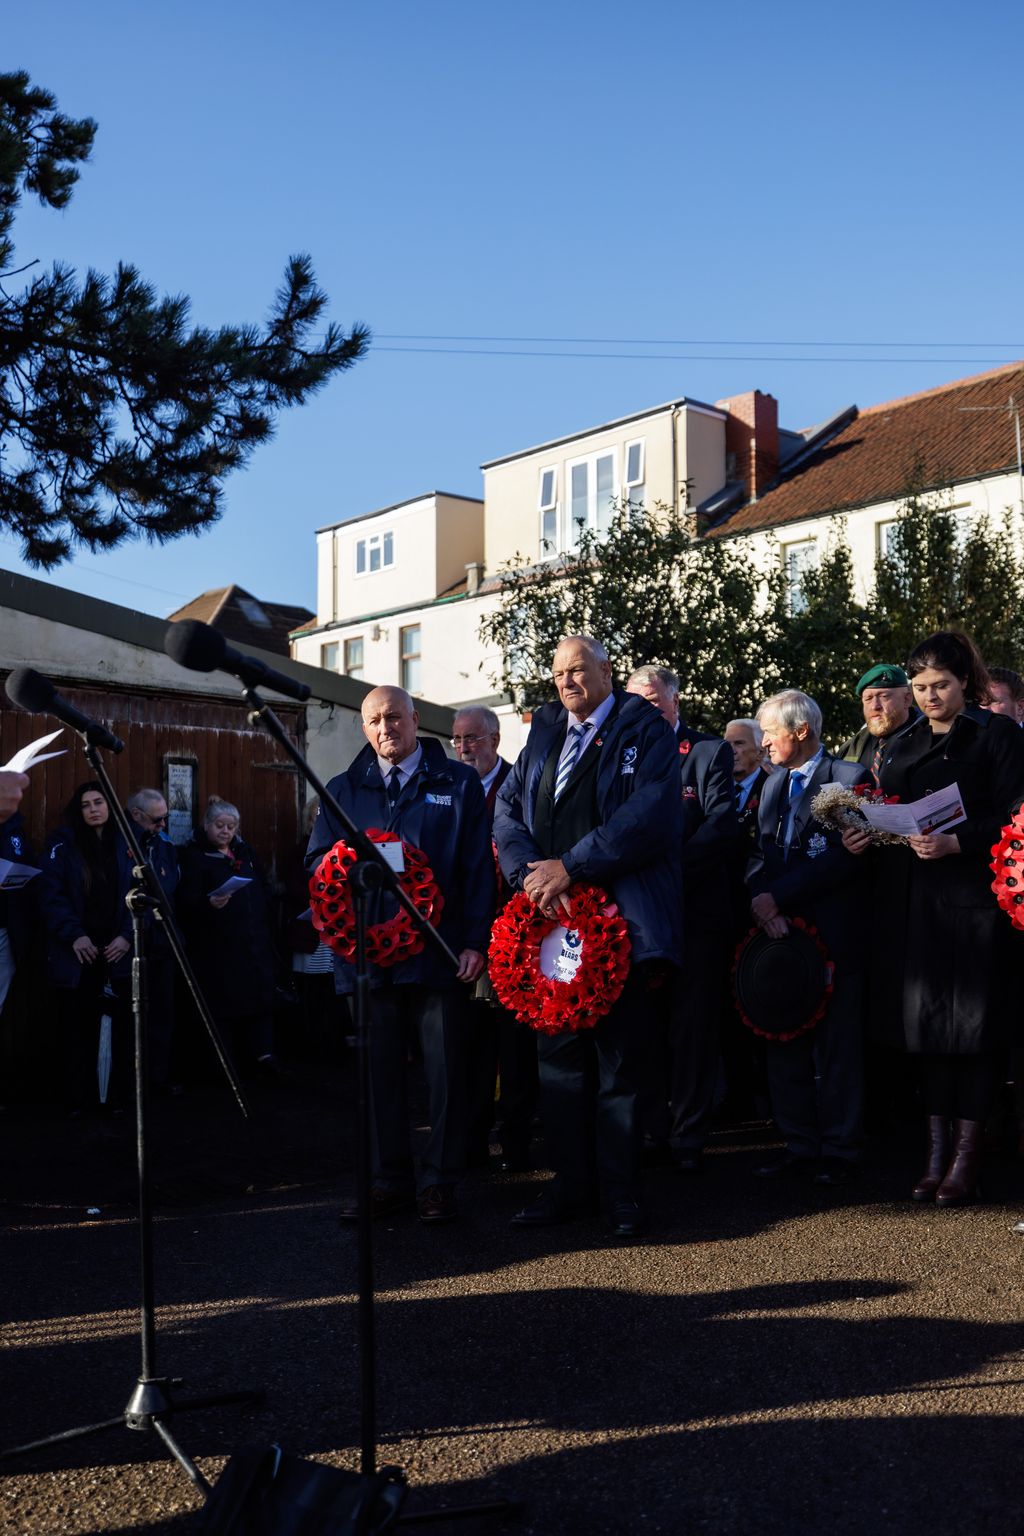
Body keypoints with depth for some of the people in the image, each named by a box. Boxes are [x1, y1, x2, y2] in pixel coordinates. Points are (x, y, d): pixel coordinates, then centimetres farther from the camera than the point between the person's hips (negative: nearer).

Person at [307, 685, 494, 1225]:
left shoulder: (459, 784, 6)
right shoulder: (343, 790, 15)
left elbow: (478, 866, 0)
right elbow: (317, 859, 13)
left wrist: (476, 940, -9)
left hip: (440, 952, -3)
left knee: (445, 1071, 2)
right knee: (378, 1070, 7)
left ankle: (440, 1181, 14)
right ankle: (389, 1180, 18)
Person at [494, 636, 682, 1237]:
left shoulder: (646, 731, 0)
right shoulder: (543, 734, 17)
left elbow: (652, 813, -14)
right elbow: (507, 810, 10)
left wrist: (571, 865, -16)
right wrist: (529, 872, -9)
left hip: (621, 919, -5)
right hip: (552, 916, 5)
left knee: (620, 1058, 1)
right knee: (560, 1052, 9)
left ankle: (623, 1189, 12)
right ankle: (572, 1183, 20)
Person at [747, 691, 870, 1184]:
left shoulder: (850, 778, -5)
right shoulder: (773, 784, 17)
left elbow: (843, 857, -15)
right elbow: (759, 856, 11)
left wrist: (777, 897, -15)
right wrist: (760, 900, -9)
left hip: (830, 935, -6)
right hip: (777, 931, 7)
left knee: (836, 1048, 2)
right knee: (783, 1047, 10)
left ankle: (839, 1150, 13)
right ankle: (798, 1145, 21)